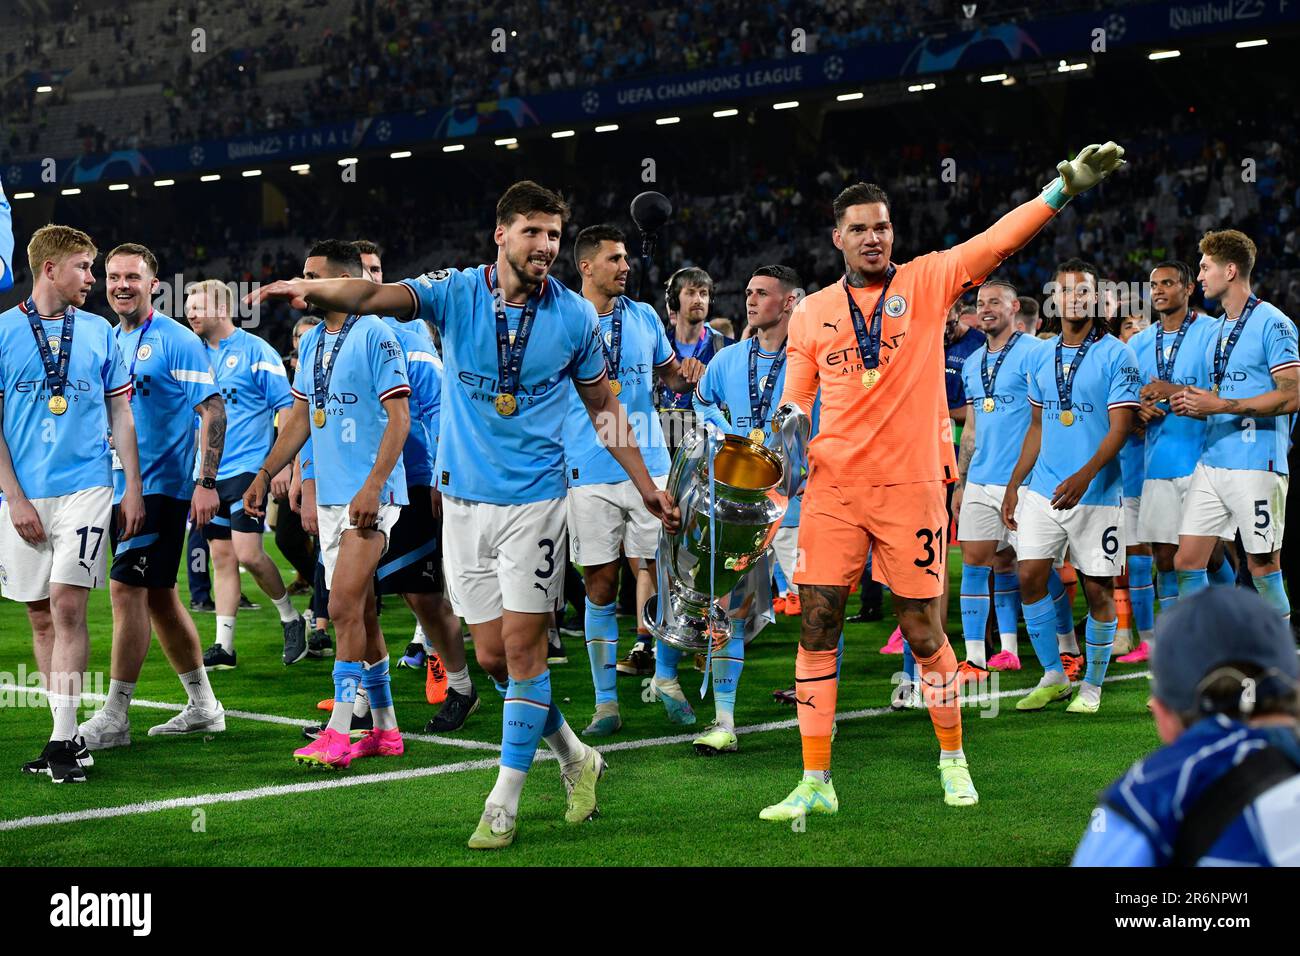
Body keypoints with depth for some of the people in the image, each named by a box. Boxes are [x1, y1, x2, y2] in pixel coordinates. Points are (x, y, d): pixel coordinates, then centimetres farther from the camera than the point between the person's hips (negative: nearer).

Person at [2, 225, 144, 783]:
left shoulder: (98, 332, 8)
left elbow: (121, 415, 12)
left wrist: (133, 489, 6)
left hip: (86, 489, 0)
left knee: (68, 605, -11)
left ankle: (63, 738, -9)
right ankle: (66, 734, 15)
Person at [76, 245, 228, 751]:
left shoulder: (176, 340, -9)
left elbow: (213, 411, -12)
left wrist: (206, 482, -19)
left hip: (161, 486, -8)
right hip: (117, 487, 8)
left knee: (127, 590, -12)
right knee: (158, 596, 11)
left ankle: (114, 717, -6)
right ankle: (203, 707, 21)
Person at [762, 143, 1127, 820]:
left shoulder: (927, 281, 4)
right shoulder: (810, 313, 10)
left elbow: (1000, 239, -5)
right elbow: (795, 400, 16)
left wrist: (1064, 186, -14)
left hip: (912, 486, -2)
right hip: (832, 486, 2)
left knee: (923, 631, 2)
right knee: (816, 624, -3)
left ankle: (953, 760, 24)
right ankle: (815, 782, 4)